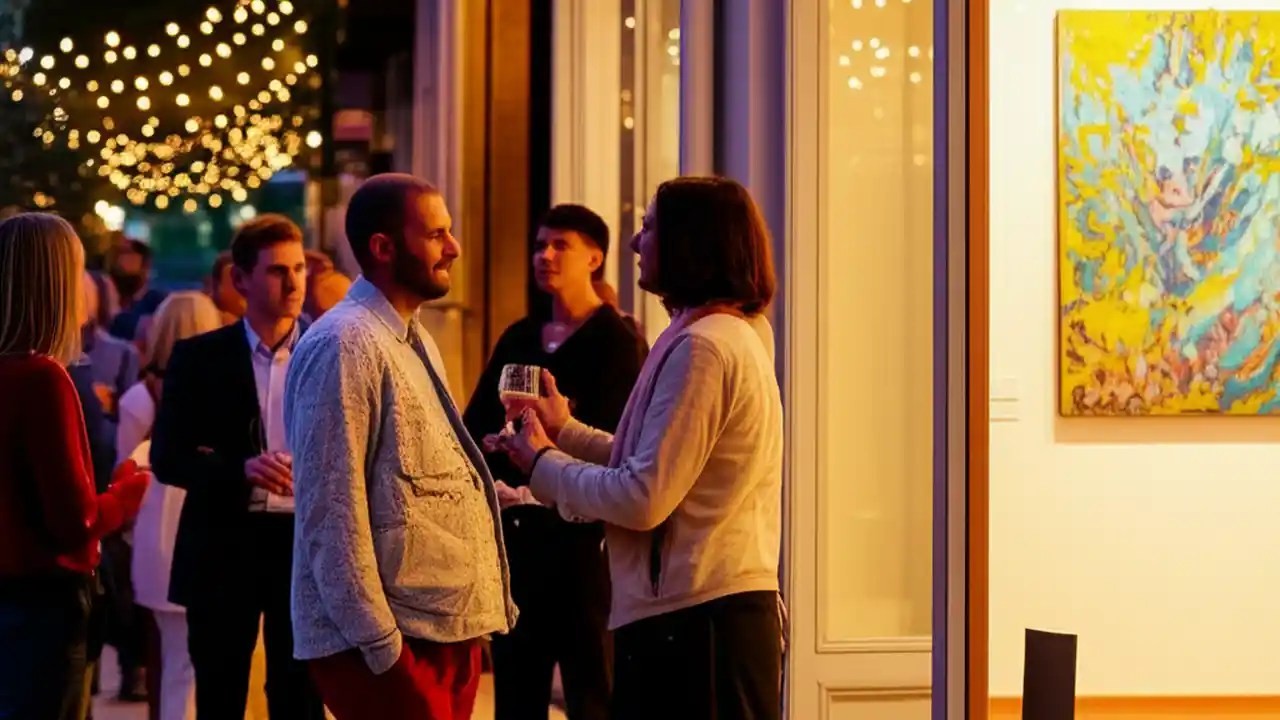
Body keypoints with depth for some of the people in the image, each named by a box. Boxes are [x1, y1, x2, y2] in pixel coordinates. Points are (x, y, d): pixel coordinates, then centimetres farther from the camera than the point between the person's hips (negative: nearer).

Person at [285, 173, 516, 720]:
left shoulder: (414, 340, 17)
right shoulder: (344, 345, -13)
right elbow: (331, 510, -18)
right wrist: (380, 643, -19)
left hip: (447, 628, 9)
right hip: (392, 639, -9)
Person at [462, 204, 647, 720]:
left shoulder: (619, 341, -4)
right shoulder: (518, 339, 15)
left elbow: (609, 445, -13)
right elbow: (475, 424, 8)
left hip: (581, 537, -6)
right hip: (514, 536, 6)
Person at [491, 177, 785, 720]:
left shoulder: (701, 348, -16)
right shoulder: (739, 337, 16)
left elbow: (643, 498, -19)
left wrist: (542, 463, -5)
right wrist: (565, 430, 19)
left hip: (692, 620, -10)